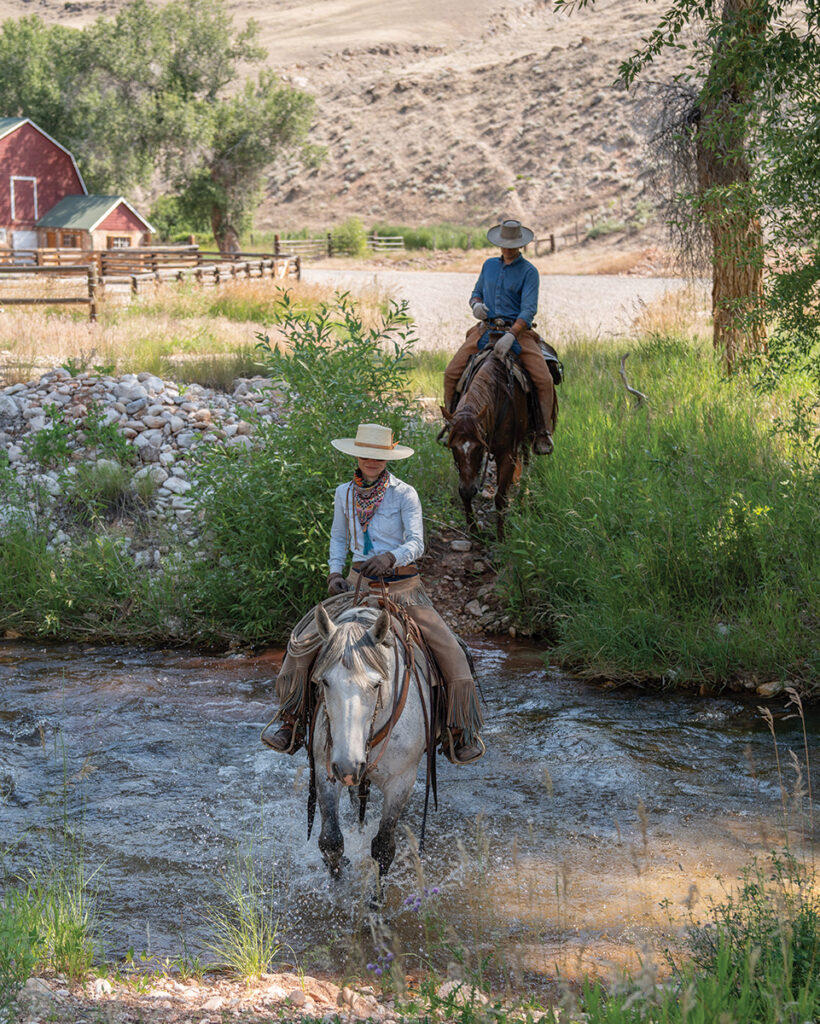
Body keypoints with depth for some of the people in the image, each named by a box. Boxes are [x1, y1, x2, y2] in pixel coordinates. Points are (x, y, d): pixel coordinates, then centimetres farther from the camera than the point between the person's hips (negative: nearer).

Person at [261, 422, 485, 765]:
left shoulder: (404, 494, -6)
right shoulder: (345, 493, 6)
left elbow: (416, 544, -15)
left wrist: (389, 558, -36)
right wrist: (334, 572, 3)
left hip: (402, 587, -3)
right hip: (358, 583, 3)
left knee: (450, 651, -17)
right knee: (302, 641, -12)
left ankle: (461, 732, 0)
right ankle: (291, 721, 7)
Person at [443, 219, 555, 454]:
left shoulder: (529, 272, -4)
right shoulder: (489, 265, 12)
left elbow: (528, 311, -13)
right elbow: (476, 293, 23)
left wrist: (510, 337, -28)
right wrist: (476, 305, -4)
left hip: (518, 330, -4)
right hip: (486, 327, 4)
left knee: (544, 380, -22)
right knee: (451, 373, -12)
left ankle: (544, 431, -6)